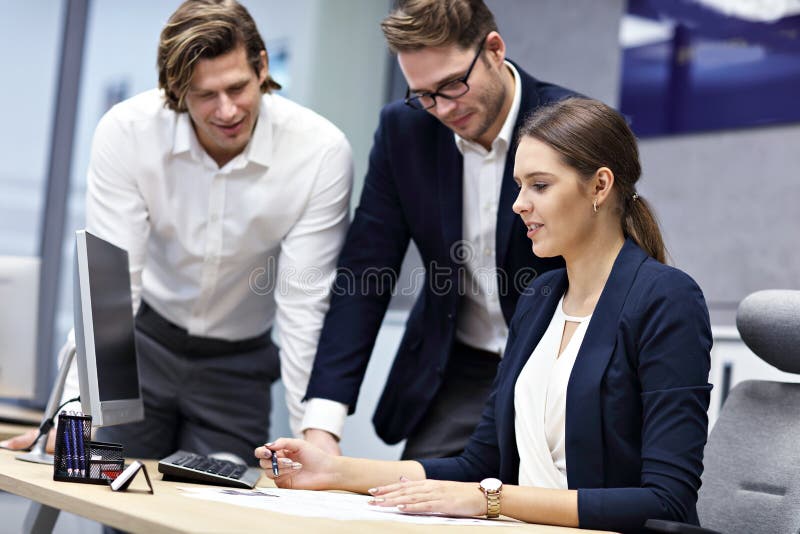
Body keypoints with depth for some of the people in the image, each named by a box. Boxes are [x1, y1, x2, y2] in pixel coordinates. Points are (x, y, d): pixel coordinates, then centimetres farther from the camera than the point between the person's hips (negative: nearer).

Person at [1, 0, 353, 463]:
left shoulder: (321, 151, -22)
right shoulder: (126, 130, -20)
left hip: (238, 363, 0)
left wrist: (312, 433, -25)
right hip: (142, 341, 0)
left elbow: (304, 303, -19)